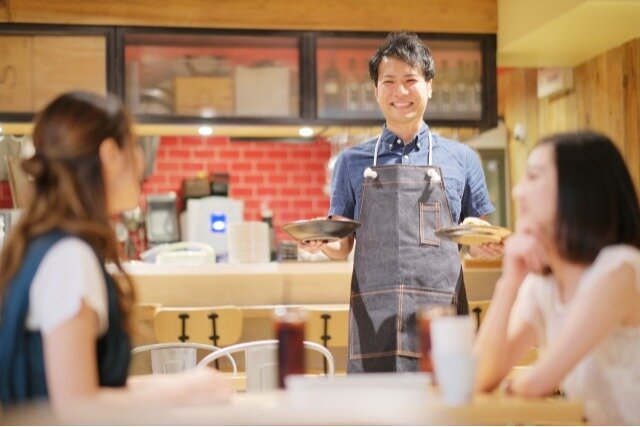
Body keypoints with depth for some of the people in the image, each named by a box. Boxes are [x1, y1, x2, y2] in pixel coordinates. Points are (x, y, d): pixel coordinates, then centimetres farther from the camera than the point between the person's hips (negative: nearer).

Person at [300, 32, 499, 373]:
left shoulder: (461, 159, 12)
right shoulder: (352, 162, 14)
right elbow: (341, 245, 14)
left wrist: (490, 246, -6)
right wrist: (318, 241, -8)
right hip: (373, 317, 0)